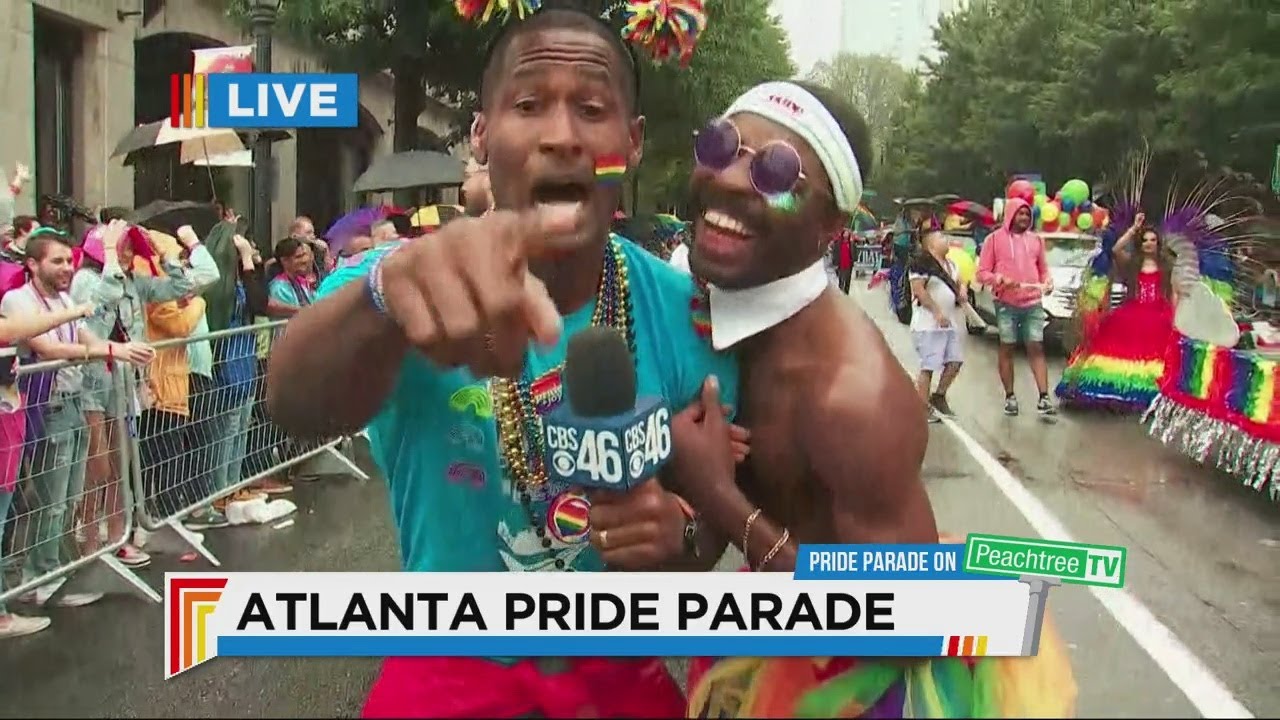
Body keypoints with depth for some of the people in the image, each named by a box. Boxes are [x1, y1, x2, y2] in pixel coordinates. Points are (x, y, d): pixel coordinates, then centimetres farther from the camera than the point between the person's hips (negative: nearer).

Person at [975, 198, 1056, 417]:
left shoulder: (1036, 239, 13)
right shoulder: (995, 239, 2)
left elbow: (1043, 268, 20)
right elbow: (982, 272, 1)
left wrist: (1048, 282, -2)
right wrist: (1000, 279, -18)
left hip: (1033, 303, 2)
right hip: (1006, 304, -2)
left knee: (1037, 348, -4)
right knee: (1007, 348, 4)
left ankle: (1043, 398, -7)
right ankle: (1010, 397, 12)